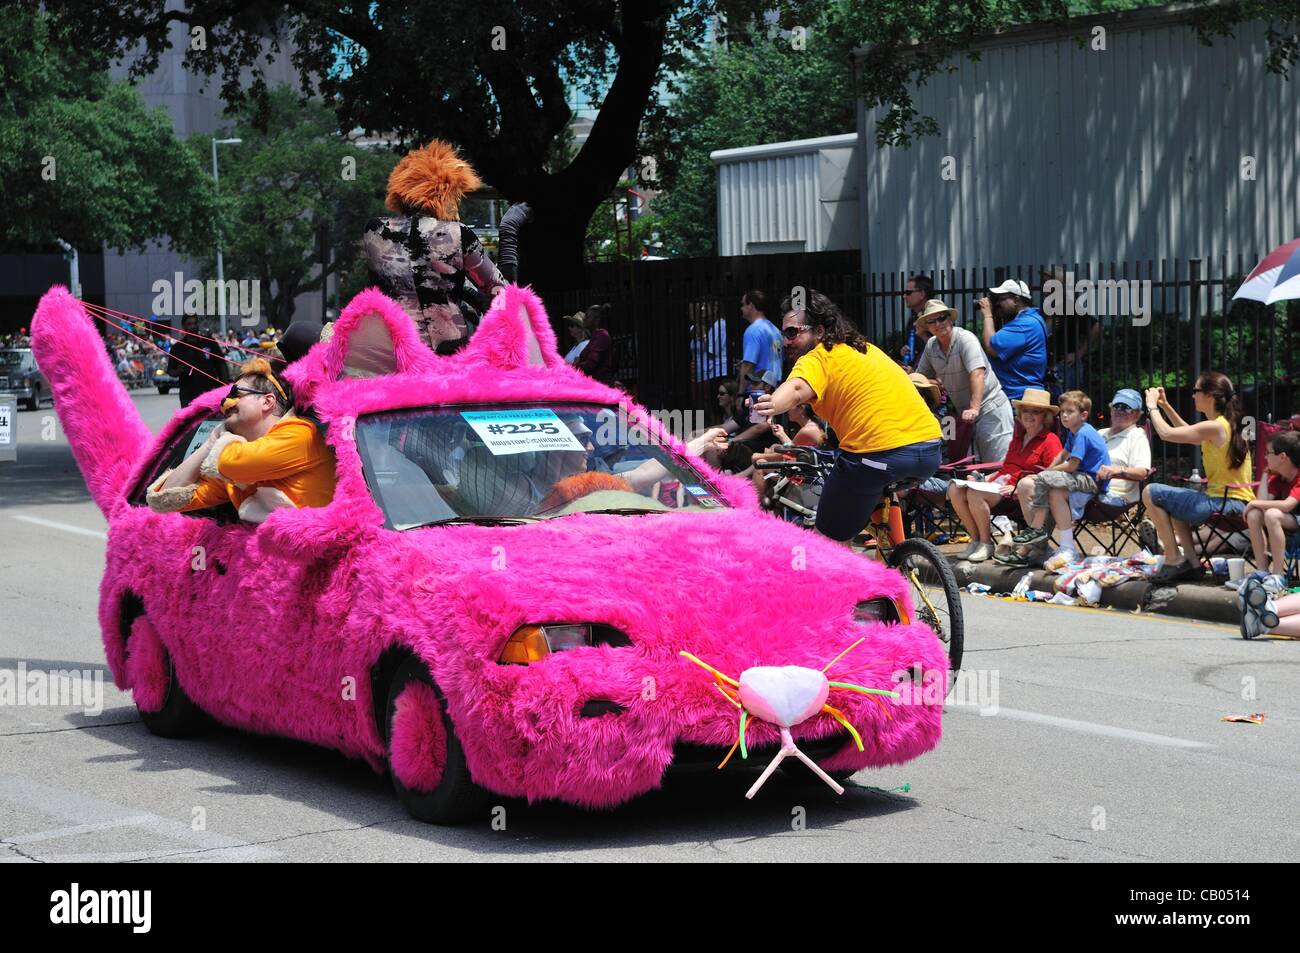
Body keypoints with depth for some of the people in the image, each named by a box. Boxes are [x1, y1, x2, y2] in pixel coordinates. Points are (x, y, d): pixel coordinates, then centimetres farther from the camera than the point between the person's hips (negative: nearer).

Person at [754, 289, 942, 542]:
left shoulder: (819, 358, -1)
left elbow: (795, 389, -24)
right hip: (930, 447, 8)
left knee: (829, 541, 4)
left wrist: (769, 406, -44)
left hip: (878, 452, -8)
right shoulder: (864, 348, 24)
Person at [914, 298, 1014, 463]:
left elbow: (977, 374, -28)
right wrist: (930, 382, -12)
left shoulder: (965, 339, -17)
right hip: (963, 412, 7)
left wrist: (974, 409, -39)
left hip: (989, 407, -7)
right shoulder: (931, 346, 5)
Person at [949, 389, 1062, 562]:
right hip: (999, 481, 8)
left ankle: (986, 544, -17)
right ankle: (976, 540, -9)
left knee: (974, 494, -33)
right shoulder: (1019, 438, 27)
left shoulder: (1050, 440, 1)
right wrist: (985, 479, 12)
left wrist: (1019, 487, -17)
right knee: (955, 490, -18)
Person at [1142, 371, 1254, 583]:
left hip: (1224, 504, -10)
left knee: (1152, 494, -5)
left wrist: (1152, 406, -2)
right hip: (1236, 503, 10)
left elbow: (1166, 433, -17)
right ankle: (1192, 563, 24)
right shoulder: (1228, 425, 12)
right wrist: (1165, 406, 24)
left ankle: (1174, 559, 0)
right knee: (1174, 502, 32)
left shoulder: (1215, 427, -18)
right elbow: (1189, 433, 28)